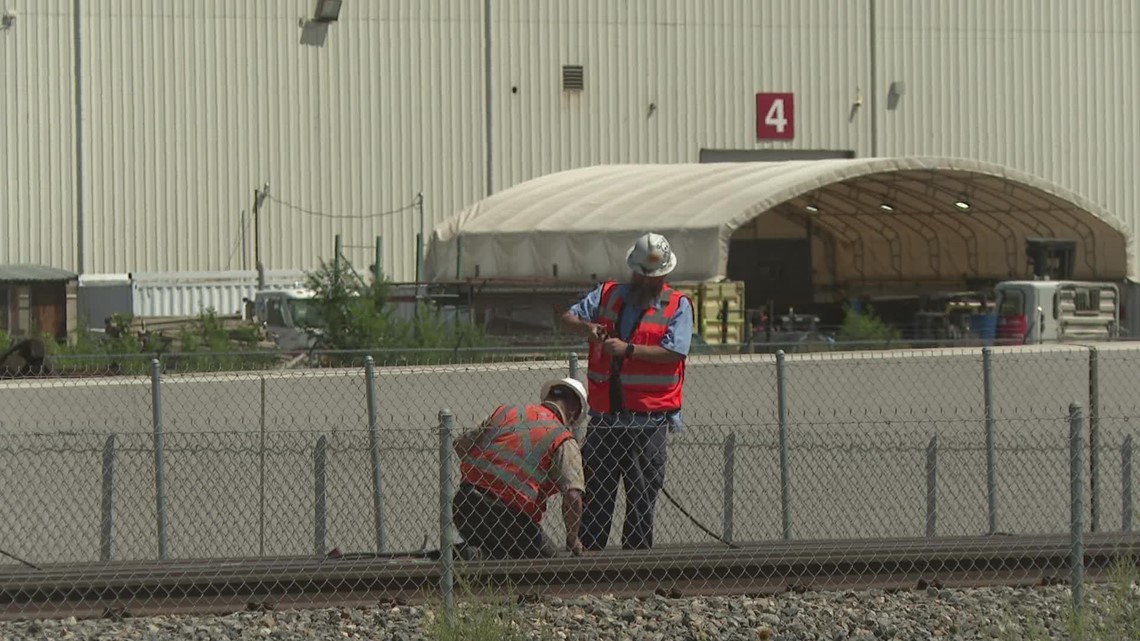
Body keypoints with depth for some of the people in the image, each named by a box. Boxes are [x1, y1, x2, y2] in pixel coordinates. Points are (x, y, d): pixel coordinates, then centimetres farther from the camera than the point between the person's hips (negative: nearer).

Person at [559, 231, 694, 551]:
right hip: (604, 418, 3)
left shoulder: (677, 306, 2)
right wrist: (586, 327, -15)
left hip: (648, 421, -3)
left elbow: (673, 351, -12)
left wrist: (628, 349, -18)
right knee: (595, 495, 4)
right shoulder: (608, 295, 12)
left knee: (642, 499, 0)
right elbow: (568, 317, 7)